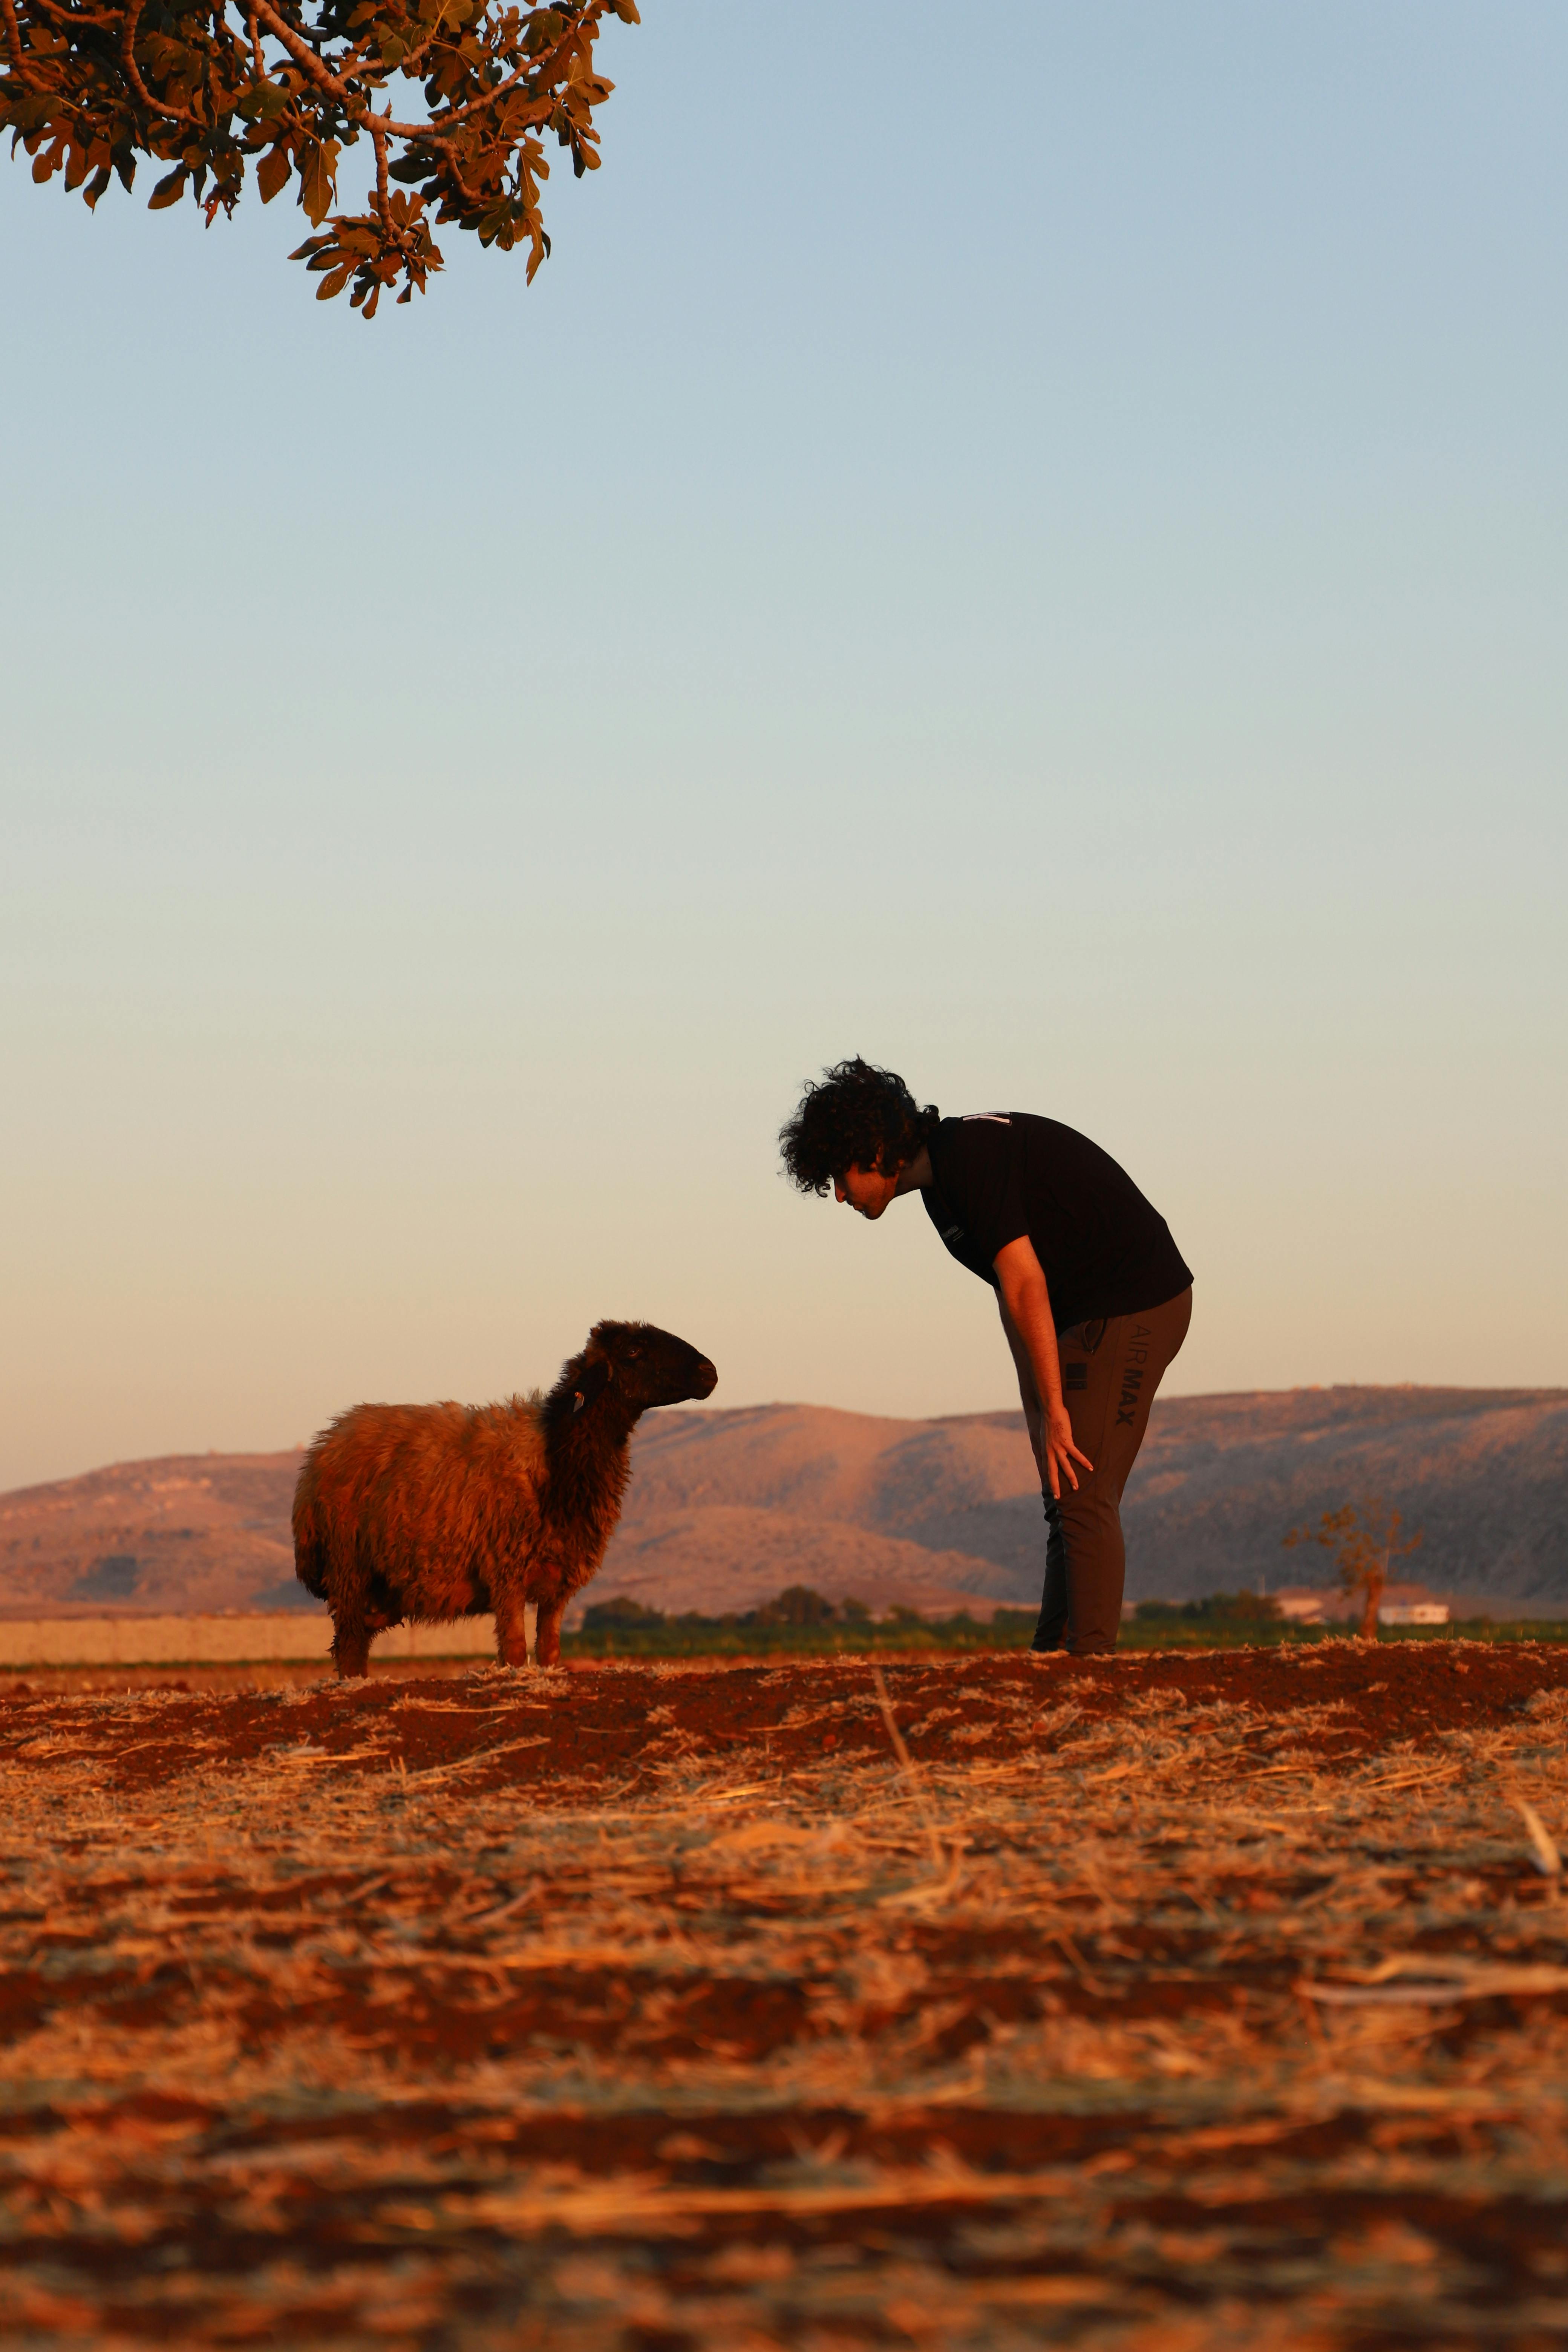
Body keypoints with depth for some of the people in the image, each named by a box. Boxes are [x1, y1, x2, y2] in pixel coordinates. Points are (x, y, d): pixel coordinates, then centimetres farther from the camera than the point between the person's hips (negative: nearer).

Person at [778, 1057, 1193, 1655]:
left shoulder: (972, 1158, -19)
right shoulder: (940, 1183, 11)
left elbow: (1025, 1287, -23)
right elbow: (1015, 1293, 13)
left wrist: (1054, 1410, -20)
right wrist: (1040, 1415, 9)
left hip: (1134, 1307, -10)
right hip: (1097, 1314, 10)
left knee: (1083, 1497, -12)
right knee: (1068, 1499, 12)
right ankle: (1052, 1656, 15)